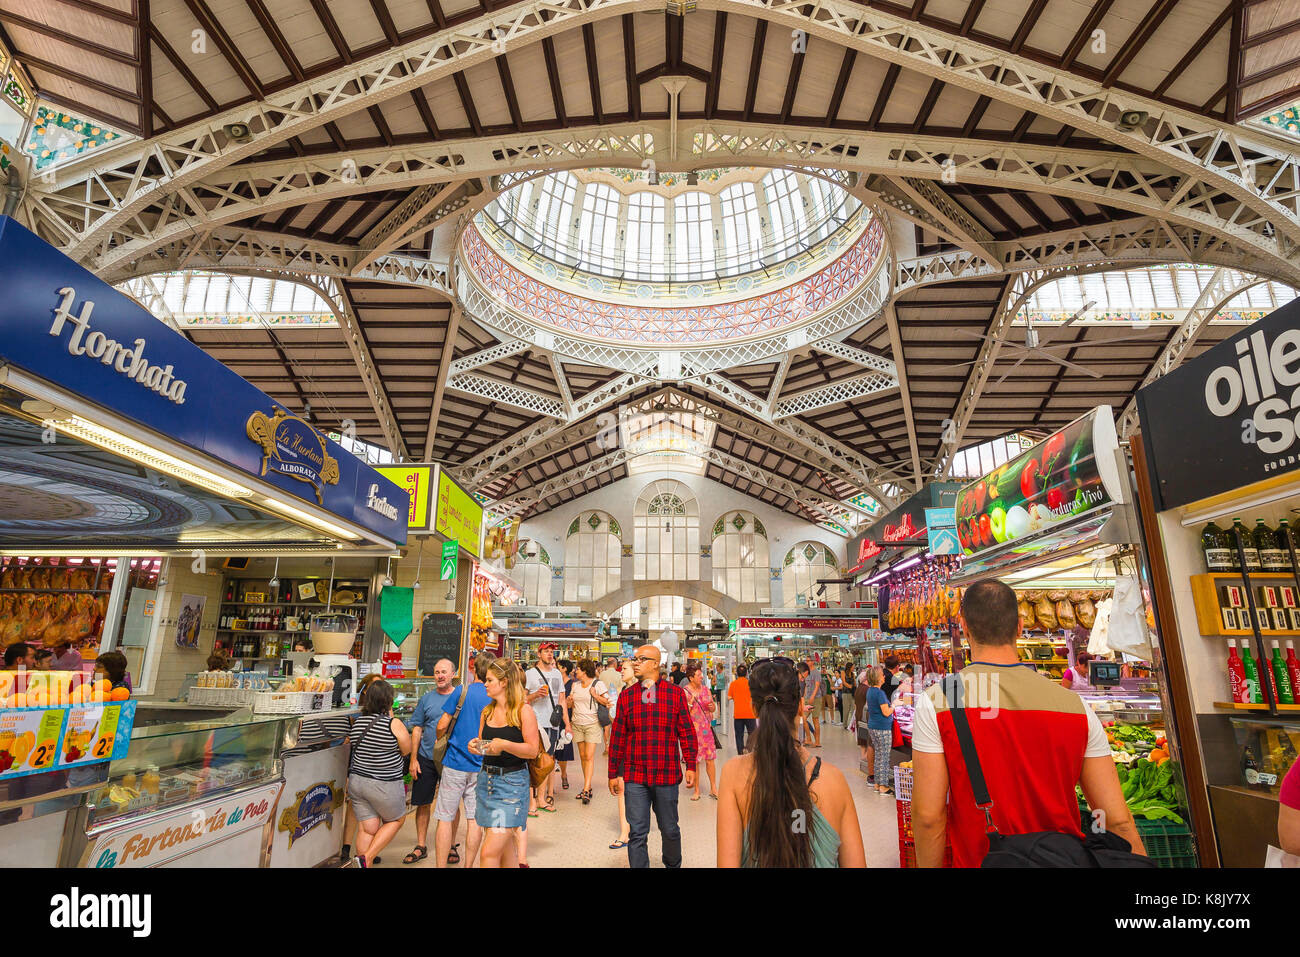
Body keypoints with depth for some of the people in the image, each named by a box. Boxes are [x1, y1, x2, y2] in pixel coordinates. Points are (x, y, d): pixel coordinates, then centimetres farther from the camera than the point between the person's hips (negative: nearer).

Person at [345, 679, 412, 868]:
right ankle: (366, 858, 5)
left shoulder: (358, 723, 1)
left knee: (367, 829, 13)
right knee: (396, 820, 16)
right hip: (384, 786, -5)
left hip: (357, 781, 6)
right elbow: (406, 750, -4)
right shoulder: (394, 724, -16)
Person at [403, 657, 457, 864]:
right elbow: (417, 730, 6)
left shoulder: (461, 696, -2)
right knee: (422, 803, 8)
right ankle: (421, 847, 24)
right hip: (426, 758, 2)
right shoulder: (427, 698, 3)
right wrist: (413, 759, 1)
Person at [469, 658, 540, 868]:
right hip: (486, 779, 7)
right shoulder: (487, 711, 9)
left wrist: (505, 745, -25)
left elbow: (533, 750, -13)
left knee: (489, 853, -10)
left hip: (512, 783, -7)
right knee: (502, 850, 15)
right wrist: (474, 746, -2)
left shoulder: (523, 711, -10)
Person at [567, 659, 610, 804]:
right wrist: (570, 701, -1)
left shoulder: (598, 684, -6)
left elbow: (607, 702, -7)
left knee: (589, 756, -10)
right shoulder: (575, 685, 12)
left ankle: (586, 790, -11)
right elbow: (571, 704, 21)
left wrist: (595, 695, -19)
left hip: (592, 724, -6)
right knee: (582, 756, 7)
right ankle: (588, 787, 17)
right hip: (577, 724, 6)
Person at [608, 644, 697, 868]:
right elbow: (617, 736, 5)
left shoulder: (675, 693, -2)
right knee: (637, 834, 3)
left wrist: (691, 766, -1)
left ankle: (673, 863, 41)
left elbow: (687, 732, 3)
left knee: (669, 829, 15)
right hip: (635, 776, 1)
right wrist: (613, 773, 7)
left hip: (667, 775, 0)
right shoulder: (626, 695, 2)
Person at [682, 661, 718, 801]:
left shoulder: (705, 690, 7)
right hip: (692, 730, -4)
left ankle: (713, 788, 18)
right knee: (694, 760, 3)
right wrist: (690, 702, -23)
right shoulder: (684, 692, -8)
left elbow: (712, 708, 16)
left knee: (710, 759, 5)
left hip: (706, 729, 4)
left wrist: (711, 706, -5)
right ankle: (696, 790, 17)